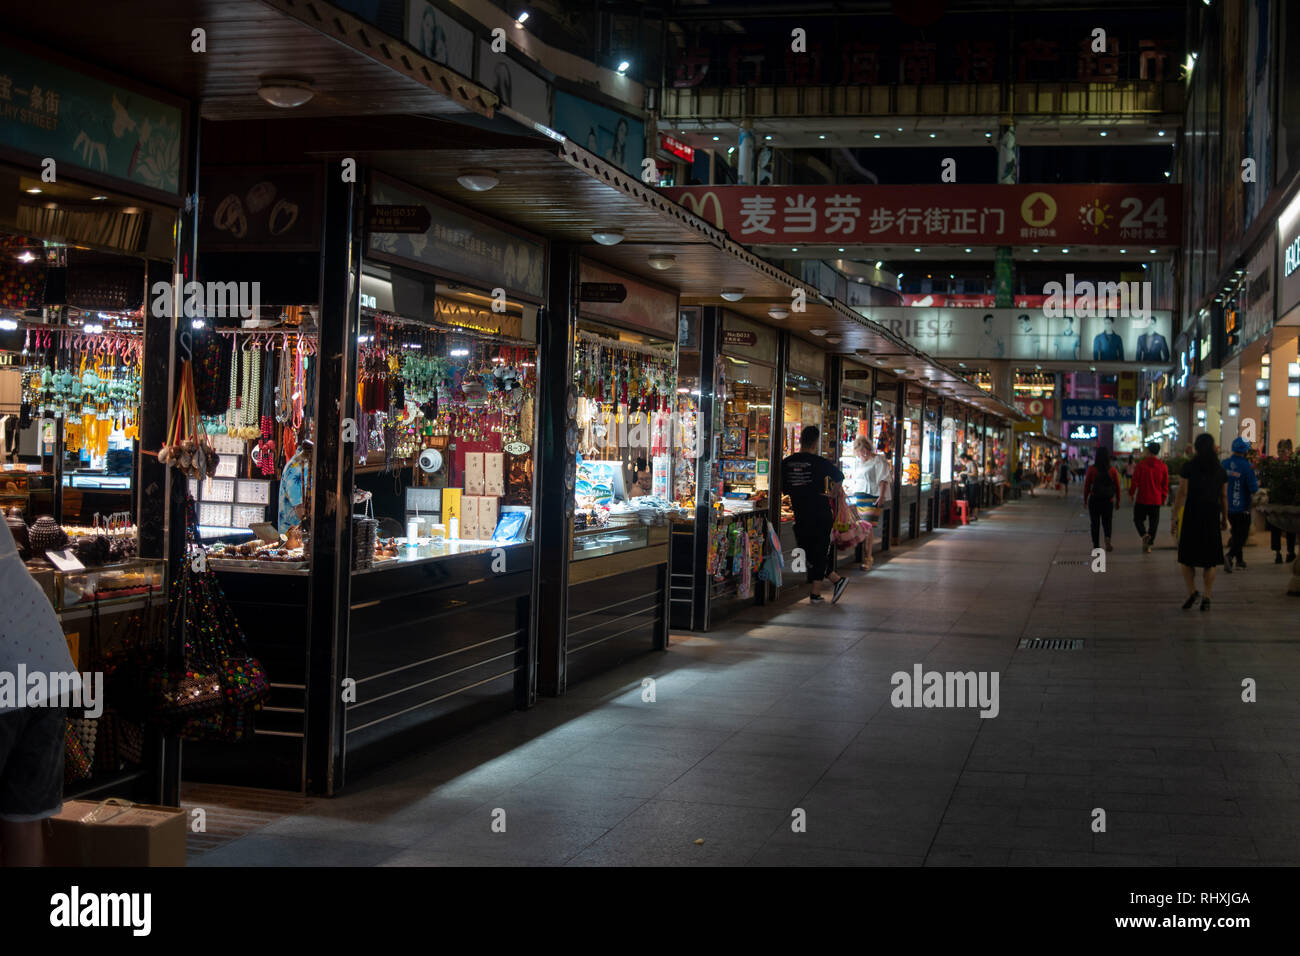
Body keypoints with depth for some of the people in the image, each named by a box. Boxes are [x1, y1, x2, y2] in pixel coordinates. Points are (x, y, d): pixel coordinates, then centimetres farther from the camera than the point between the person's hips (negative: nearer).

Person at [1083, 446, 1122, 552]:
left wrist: (1085, 499, 6)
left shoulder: (1092, 469, -9)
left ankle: (1096, 545, 9)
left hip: (1094, 500, -1)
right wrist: (1117, 500, 8)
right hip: (1108, 500, 1)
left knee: (1095, 523, 10)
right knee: (1107, 522, 14)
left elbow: (1087, 485, -6)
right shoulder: (1112, 470, -6)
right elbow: (1117, 486, -2)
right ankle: (1108, 538, -14)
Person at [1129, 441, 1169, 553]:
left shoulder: (1140, 465, -8)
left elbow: (1134, 481, -7)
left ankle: (1144, 534, -18)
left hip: (1142, 499, -2)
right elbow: (1165, 484, 5)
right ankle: (1148, 544, 7)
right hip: (1156, 500, 2)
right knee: (1154, 522, 10)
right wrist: (1164, 497, 15)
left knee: (1138, 518, 11)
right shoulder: (1163, 466, 1)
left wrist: (1131, 494, 4)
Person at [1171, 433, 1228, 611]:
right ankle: (1206, 598, 5)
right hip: (1212, 516, 3)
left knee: (1186, 556, 10)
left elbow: (1182, 494, -8)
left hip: (1191, 515, -2)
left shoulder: (1189, 467, -5)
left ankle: (1191, 590, -5)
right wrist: (1224, 519, 15)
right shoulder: (1220, 470, 5)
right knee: (1209, 559, 7)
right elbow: (1224, 497, 6)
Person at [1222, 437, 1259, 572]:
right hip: (1242, 508, -5)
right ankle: (1229, 555, -20)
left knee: (1236, 533, 21)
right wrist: (1257, 483, 4)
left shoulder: (1224, 463, -2)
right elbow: (1253, 489, -17)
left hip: (1227, 506, 5)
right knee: (1241, 535, 2)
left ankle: (1240, 561, 26)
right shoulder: (1247, 466, -17)